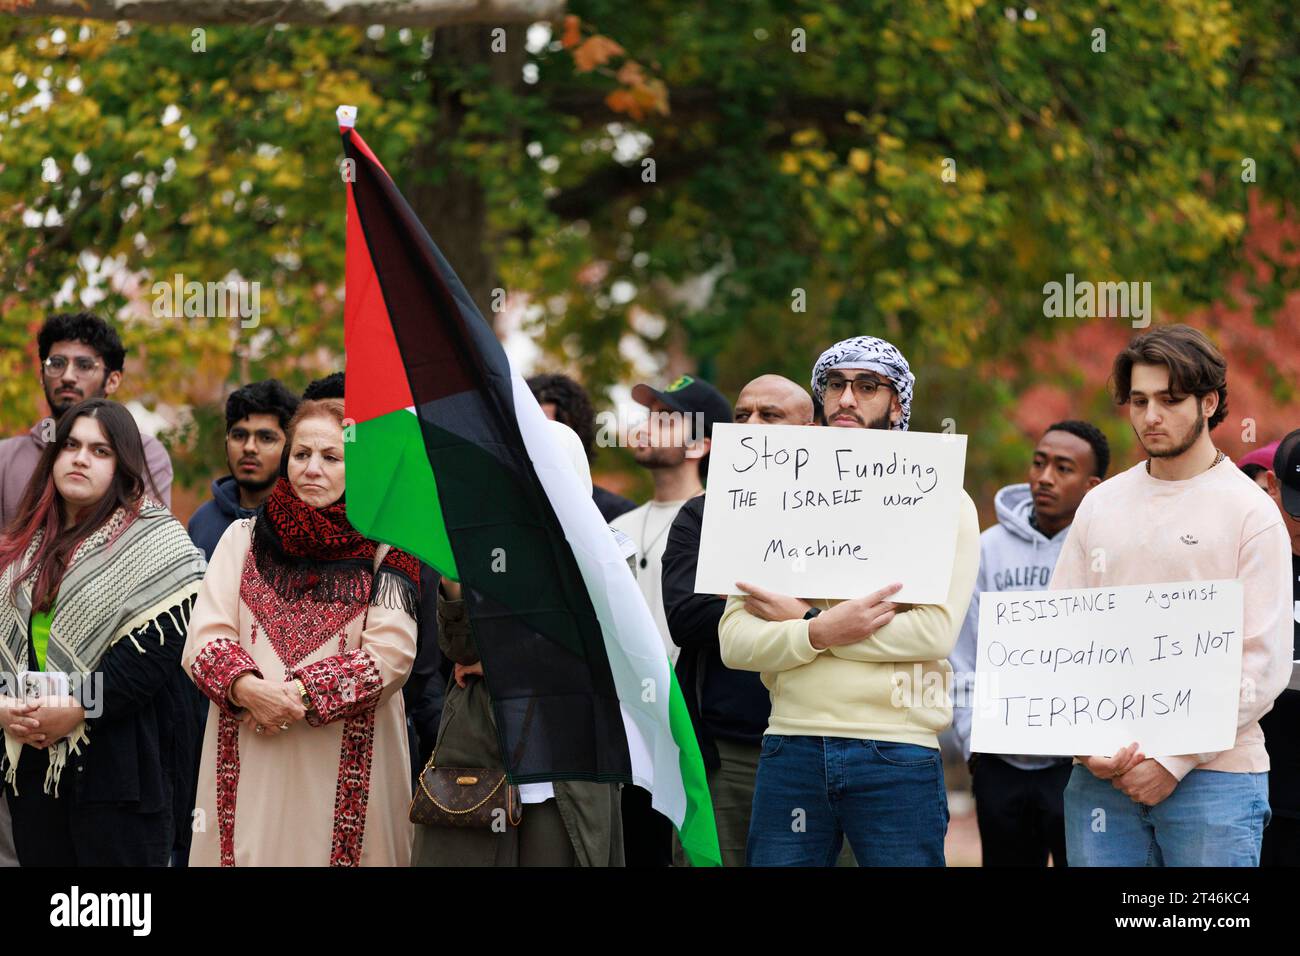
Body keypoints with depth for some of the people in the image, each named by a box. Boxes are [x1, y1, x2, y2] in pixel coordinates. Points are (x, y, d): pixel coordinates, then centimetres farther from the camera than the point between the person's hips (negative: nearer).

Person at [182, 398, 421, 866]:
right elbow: (203, 641, 4)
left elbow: (391, 655, -6)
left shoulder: (385, 547, 4)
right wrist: (249, 690, -16)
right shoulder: (243, 537, 12)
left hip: (347, 767, -2)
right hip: (248, 768, 2)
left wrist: (301, 693, -15)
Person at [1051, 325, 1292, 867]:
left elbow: (1264, 665, -7)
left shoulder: (1250, 512, 0)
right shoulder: (1100, 506, 13)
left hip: (1212, 776, -4)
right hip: (1102, 776, 4)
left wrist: (1175, 760, -13)